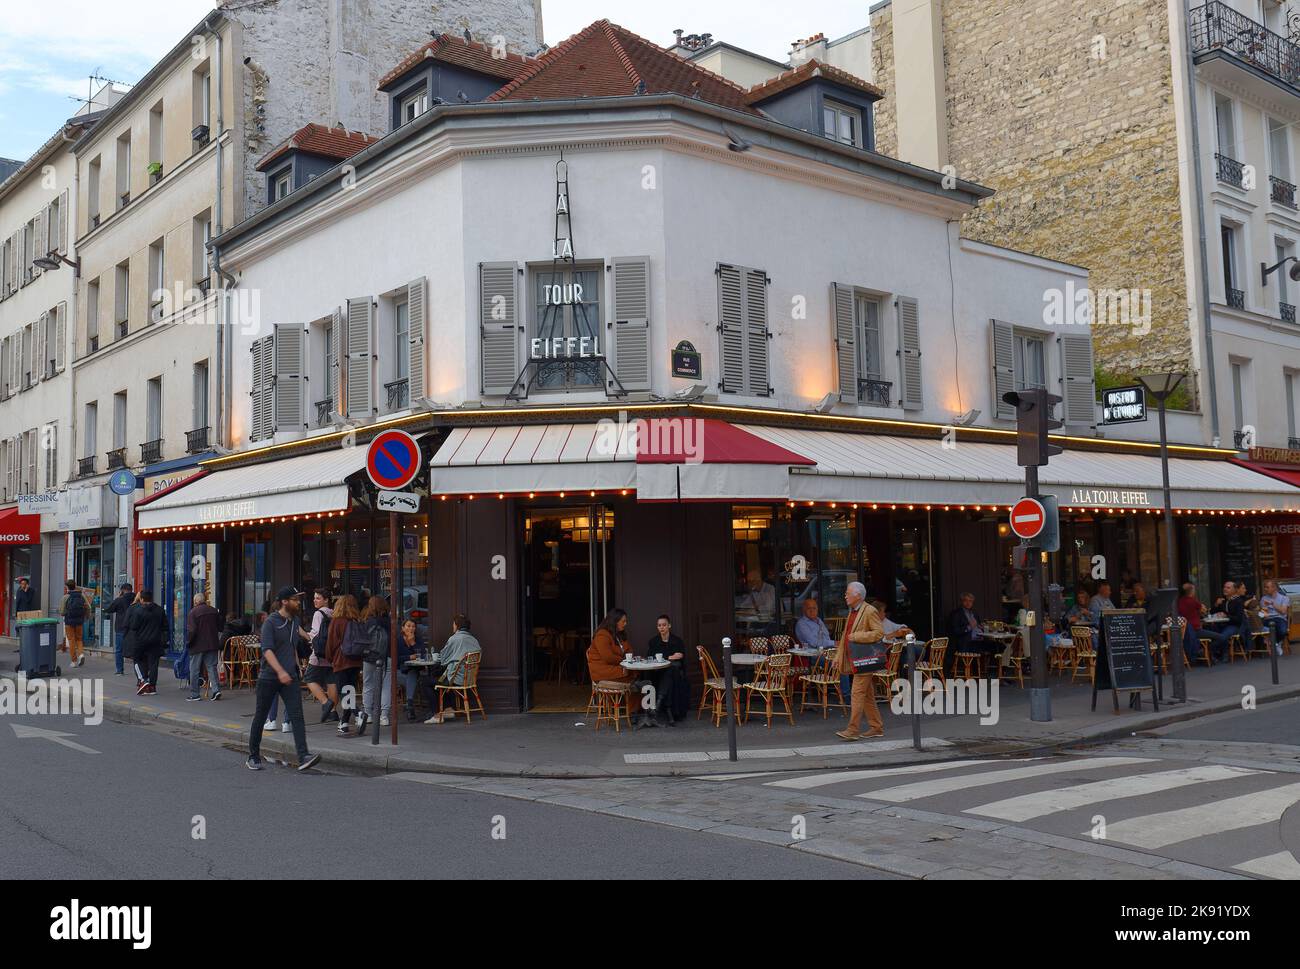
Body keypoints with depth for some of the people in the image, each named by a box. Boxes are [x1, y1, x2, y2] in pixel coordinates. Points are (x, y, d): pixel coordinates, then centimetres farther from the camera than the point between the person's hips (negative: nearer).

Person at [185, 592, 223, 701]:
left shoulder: (193, 612, -10)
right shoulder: (214, 611, 7)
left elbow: (191, 630, -16)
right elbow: (220, 628, 13)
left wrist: (188, 643, -4)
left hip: (197, 646, -4)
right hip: (212, 645, 4)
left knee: (194, 671, 6)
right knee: (212, 667, 8)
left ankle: (194, 694, 9)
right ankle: (215, 689, -6)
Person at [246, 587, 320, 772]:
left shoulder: (294, 621, 11)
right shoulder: (270, 622, -10)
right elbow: (267, 650, -21)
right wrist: (280, 671, -32)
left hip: (290, 677, 5)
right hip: (269, 677, -5)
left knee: (297, 715, -10)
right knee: (260, 717, 8)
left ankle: (303, 757, -18)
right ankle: (253, 757, 23)